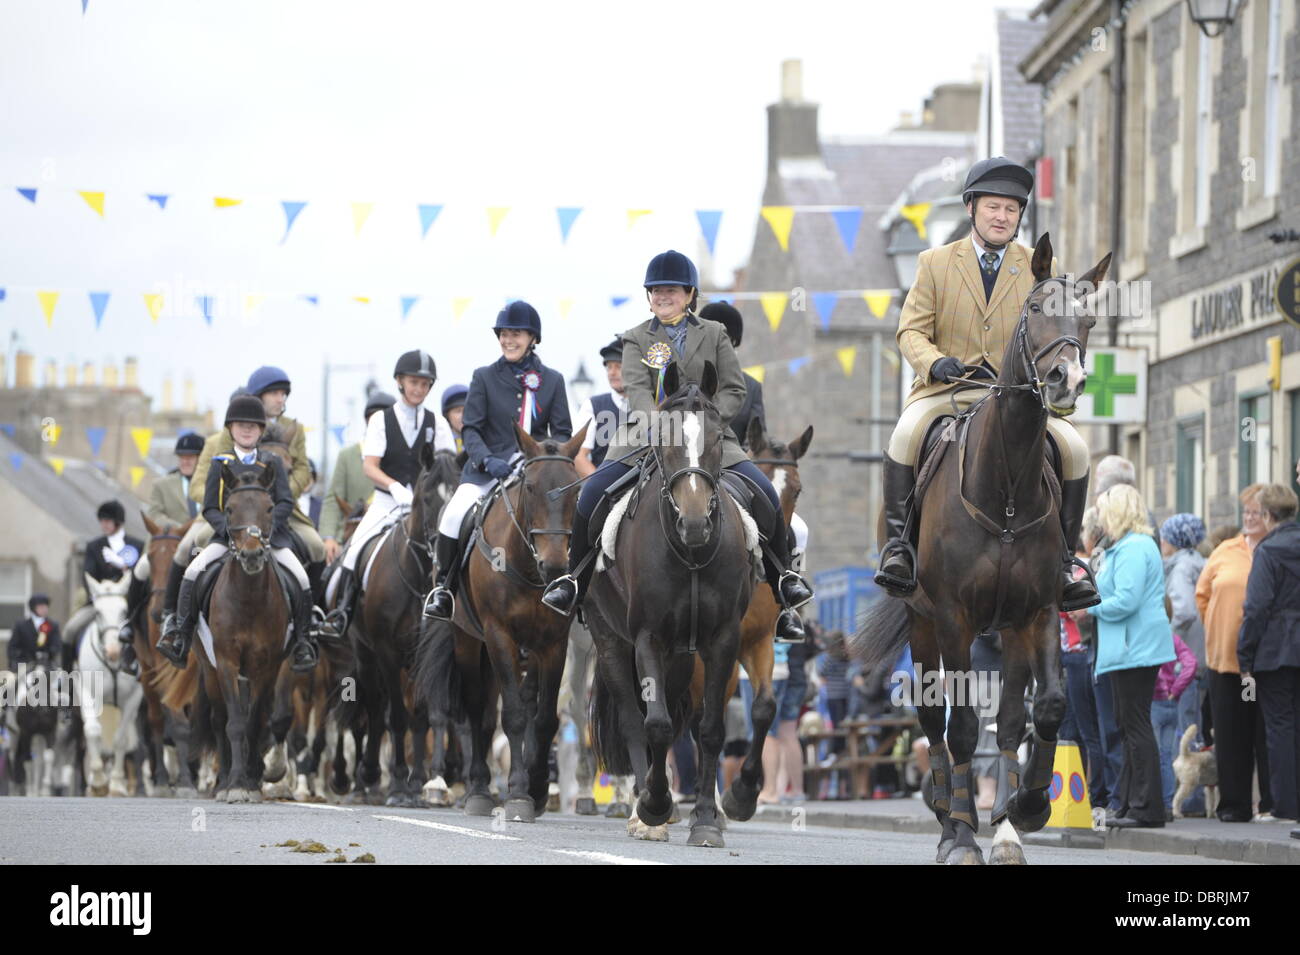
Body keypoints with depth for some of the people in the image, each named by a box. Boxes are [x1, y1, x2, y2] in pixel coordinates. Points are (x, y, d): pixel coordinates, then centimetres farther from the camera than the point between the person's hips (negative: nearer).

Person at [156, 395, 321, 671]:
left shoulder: (272, 463, 10)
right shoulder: (220, 464, 9)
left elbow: (286, 502, 3)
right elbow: (210, 509, 6)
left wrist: (267, 523, -16)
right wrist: (227, 527, -14)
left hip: (270, 533, 0)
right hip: (228, 536, 0)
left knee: (300, 577, -20)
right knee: (193, 571, -22)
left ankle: (304, 642, -7)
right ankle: (179, 637, -18)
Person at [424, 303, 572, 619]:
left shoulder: (552, 380, 11)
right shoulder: (485, 377, 7)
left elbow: (562, 432, 9)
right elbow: (470, 429, 1)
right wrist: (487, 460, -18)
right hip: (489, 468, -1)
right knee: (455, 514, -27)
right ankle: (444, 586, -6)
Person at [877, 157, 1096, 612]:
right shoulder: (935, 263, 8)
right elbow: (911, 330, 3)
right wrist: (936, 361, -19)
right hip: (944, 389, -2)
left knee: (1074, 450, -19)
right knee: (907, 435, -33)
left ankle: (1060, 559, -5)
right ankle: (898, 544, -22)